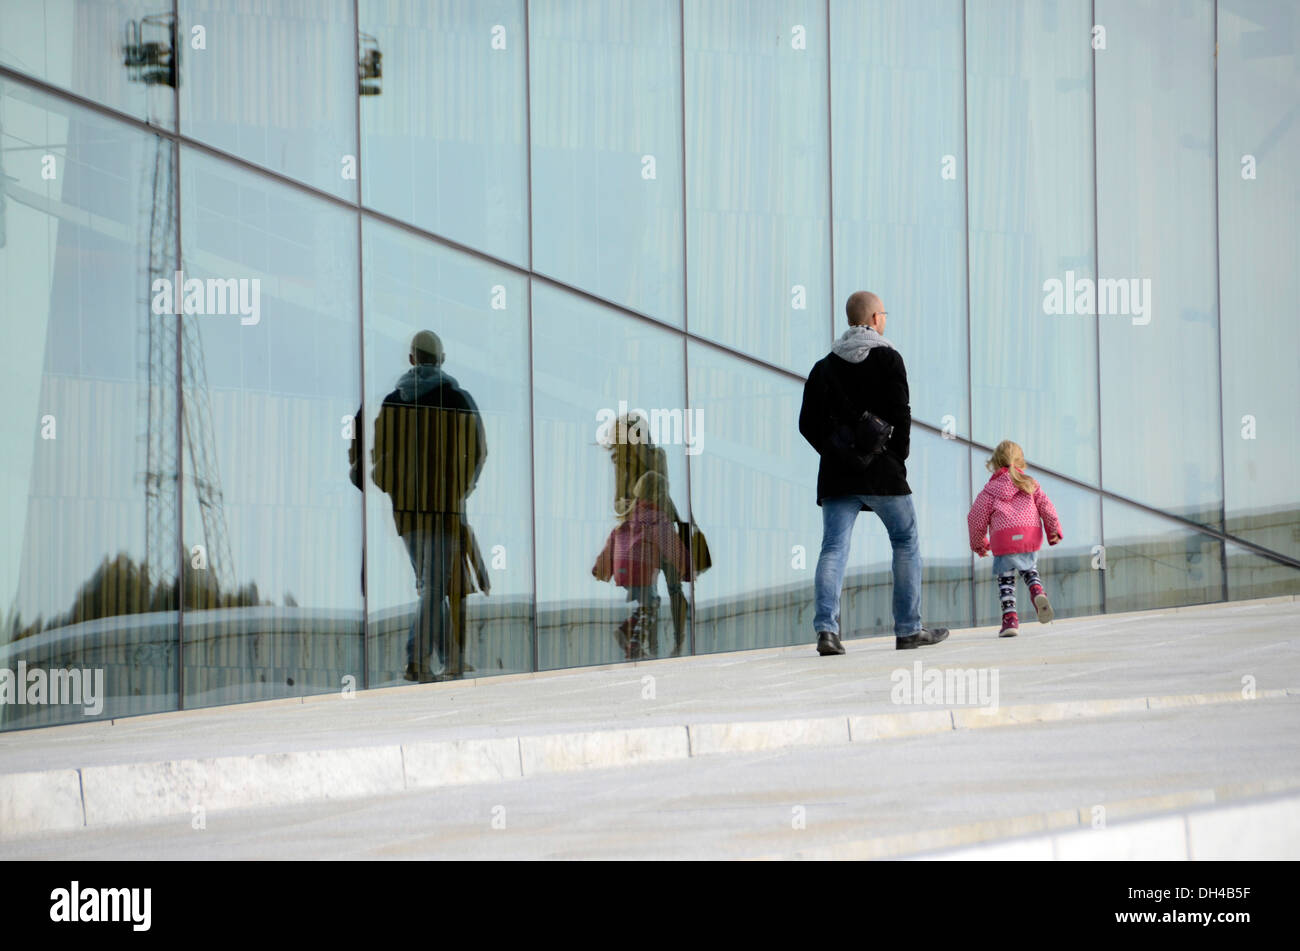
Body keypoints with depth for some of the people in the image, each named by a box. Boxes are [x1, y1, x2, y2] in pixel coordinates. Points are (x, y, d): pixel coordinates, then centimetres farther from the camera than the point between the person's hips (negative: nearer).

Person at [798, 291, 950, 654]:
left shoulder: (824, 366, 10)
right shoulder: (887, 358, -3)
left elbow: (808, 424, 5)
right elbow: (900, 415, -10)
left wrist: (835, 453, 14)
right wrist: (898, 457, 1)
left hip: (837, 474, 3)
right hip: (882, 472, -3)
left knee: (833, 548, -1)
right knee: (906, 543, 11)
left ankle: (826, 628, -18)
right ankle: (909, 630, 11)